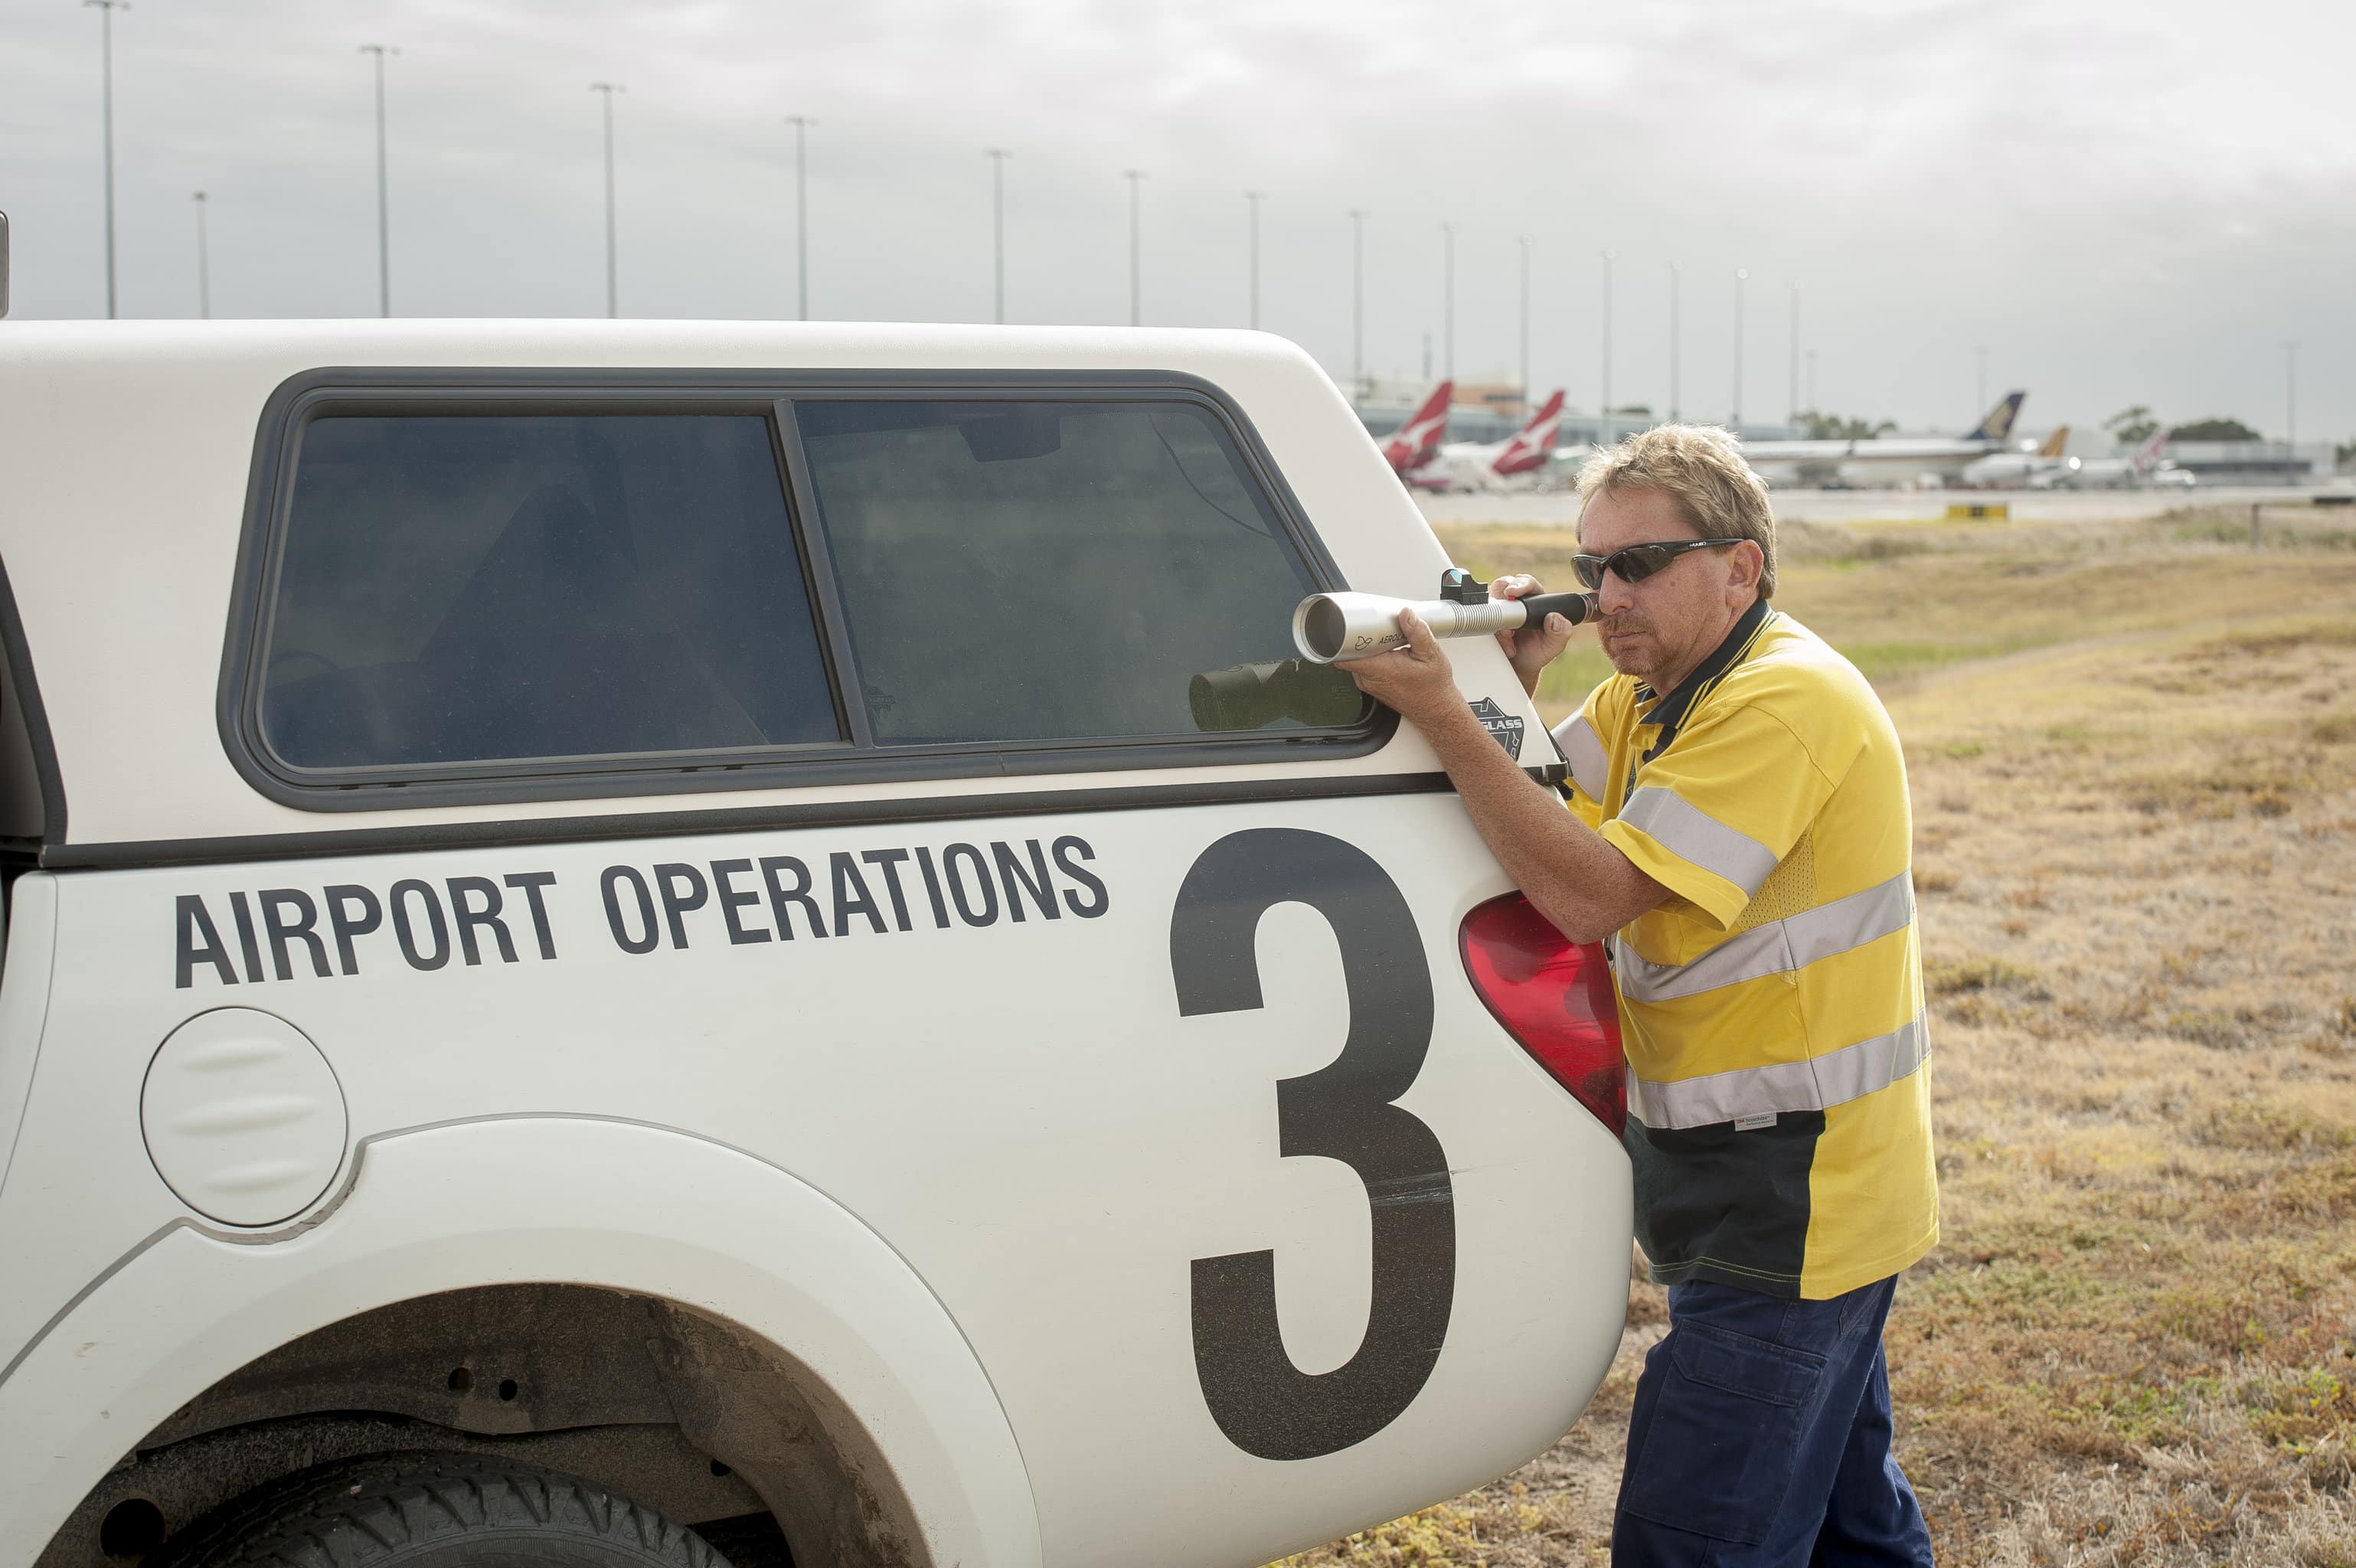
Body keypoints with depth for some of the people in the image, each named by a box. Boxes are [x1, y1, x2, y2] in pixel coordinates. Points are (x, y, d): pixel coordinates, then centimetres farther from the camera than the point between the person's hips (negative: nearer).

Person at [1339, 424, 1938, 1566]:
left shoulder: (1783, 703, -20)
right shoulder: (1655, 692, 11)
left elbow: (1591, 894, -27)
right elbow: (1534, 824, 7)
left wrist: (1443, 712, -26)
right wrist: (1508, 689, -10)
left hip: (1791, 1204, -10)